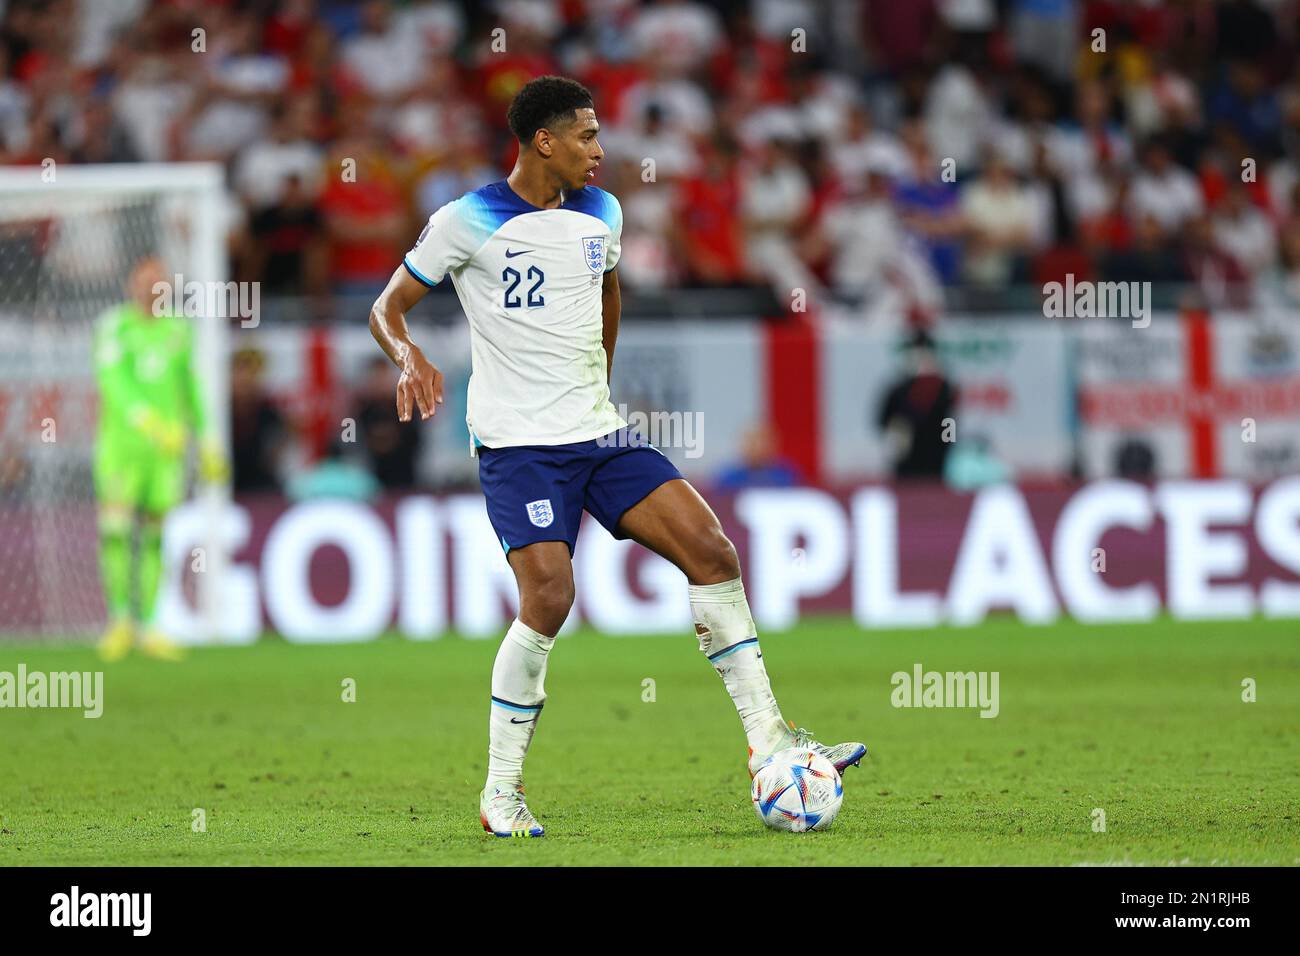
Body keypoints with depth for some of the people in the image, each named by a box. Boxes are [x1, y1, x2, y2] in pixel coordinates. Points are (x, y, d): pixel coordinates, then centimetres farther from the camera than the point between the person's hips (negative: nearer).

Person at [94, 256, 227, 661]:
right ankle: (120, 620, -2)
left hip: (167, 447, 3)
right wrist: (148, 421, -31)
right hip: (121, 441, -3)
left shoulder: (177, 329, 9)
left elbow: (189, 386, 18)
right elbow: (113, 382, -18)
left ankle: (147, 627, 8)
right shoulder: (114, 327, -5)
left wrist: (206, 441, 16)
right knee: (114, 527, -12)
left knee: (154, 535, 3)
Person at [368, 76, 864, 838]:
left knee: (711, 550, -8)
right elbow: (389, 307, -2)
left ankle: (769, 740, 0)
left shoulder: (600, 214, 9)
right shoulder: (469, 222, -7)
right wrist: (411, 357, -23)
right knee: (550, 597, -21)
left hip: (598, 433, 6)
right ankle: (502, 795, -7)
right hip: (518, 445, -6)